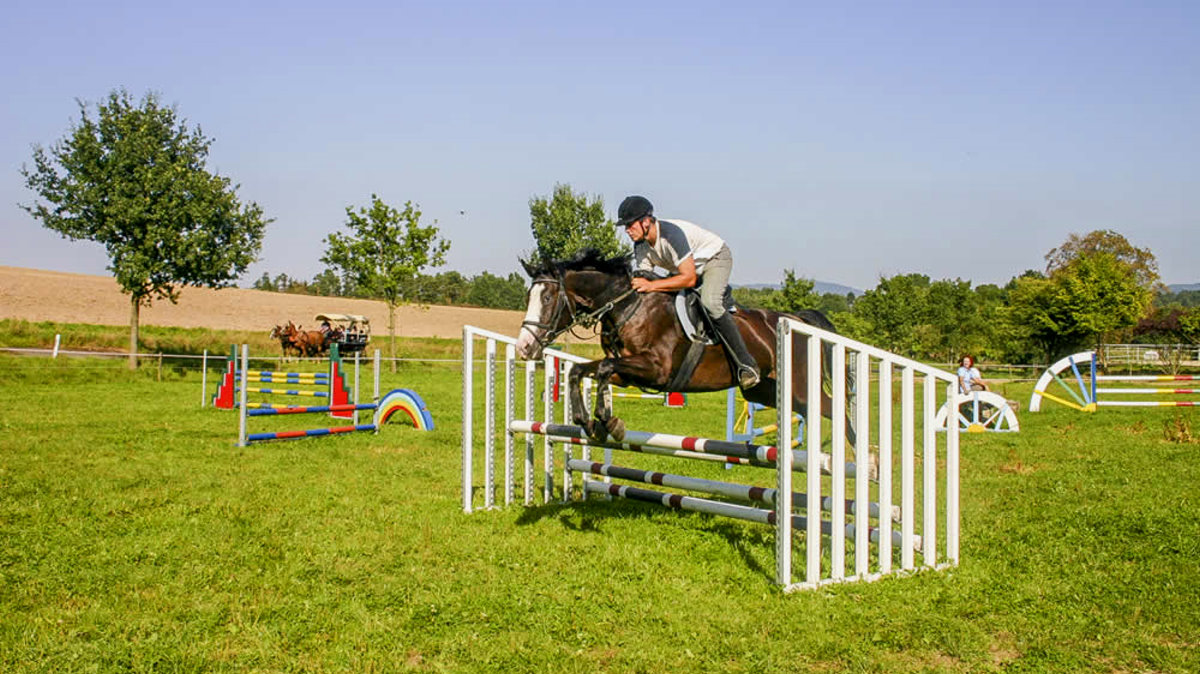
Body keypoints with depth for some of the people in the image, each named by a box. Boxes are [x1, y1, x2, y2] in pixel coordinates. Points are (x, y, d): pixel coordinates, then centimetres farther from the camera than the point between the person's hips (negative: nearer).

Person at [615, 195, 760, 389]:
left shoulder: (671, 233, -36)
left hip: (716, 258, -9)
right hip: (686, 266, 9)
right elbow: (641, 277, -3)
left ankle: (746, 364, -28)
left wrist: (651, 285, -43)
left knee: (709, 303, -33)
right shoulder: (641, 246, -11)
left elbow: (689, 279, -39)